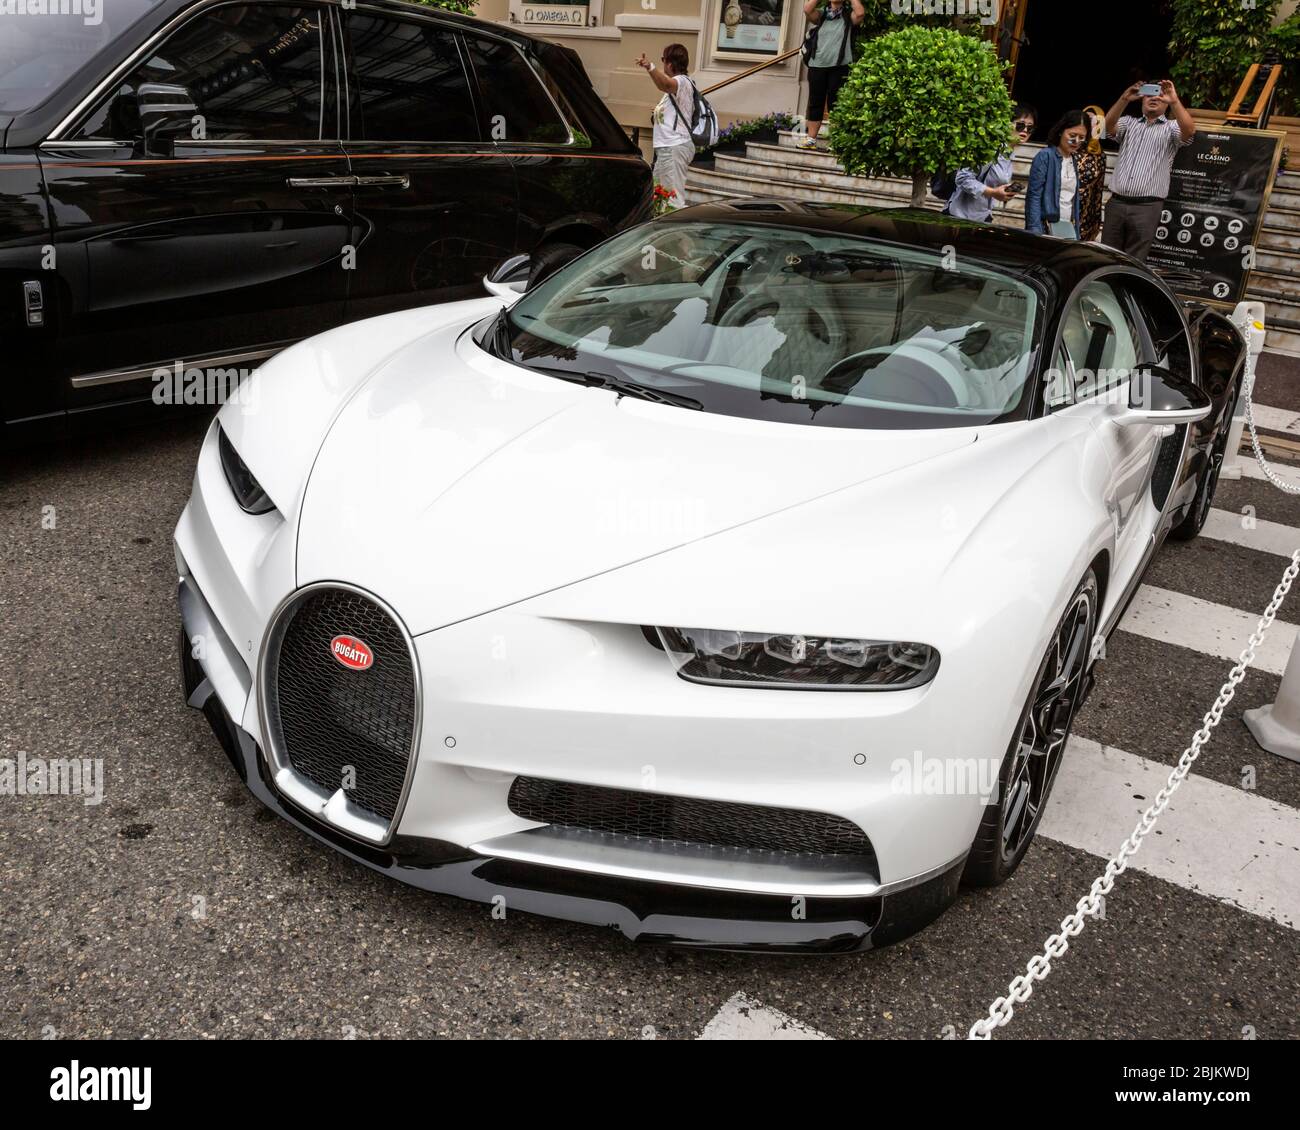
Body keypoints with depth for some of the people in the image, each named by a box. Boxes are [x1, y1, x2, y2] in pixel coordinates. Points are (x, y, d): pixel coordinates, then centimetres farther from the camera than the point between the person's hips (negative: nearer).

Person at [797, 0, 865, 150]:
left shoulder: (848, 16, 8)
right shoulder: (821, 15, 14)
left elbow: (860, 13, -13)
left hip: (839, 67, -3)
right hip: (817, 66, 3)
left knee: (835, 104, -2)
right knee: (815, 103, 4)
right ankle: (811, 139, 7)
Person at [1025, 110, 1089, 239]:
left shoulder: (1074, 161, 15)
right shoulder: (1045, 156, -4)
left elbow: (1074, 199, 17)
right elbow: (1033, 196, -11)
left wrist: (1077, 233, 10)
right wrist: (1035, 231, -19)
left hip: (1069, 227, 6)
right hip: (1047, 226, -6)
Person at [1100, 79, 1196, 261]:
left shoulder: (1171, 128, 10)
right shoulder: (1129, 123, 17)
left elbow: (1189, 130, -12)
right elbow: (1109, 125, -3)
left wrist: (1175, 101, -21)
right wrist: (1125, 99, -18)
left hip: (1147, 207, -2)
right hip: (1116, 203, 2)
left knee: (1134, 262, -3)